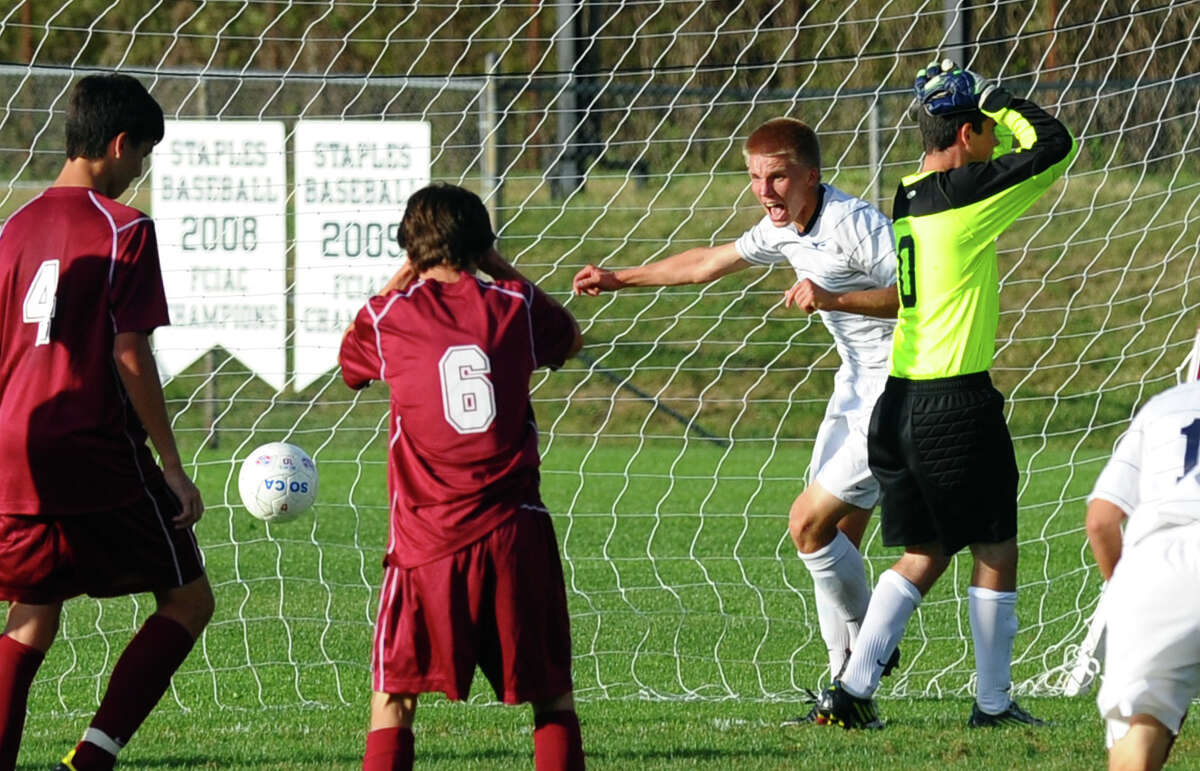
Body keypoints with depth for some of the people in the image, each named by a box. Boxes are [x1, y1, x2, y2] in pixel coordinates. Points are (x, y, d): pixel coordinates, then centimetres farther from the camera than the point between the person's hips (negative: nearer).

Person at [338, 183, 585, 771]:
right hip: (515, 534, 1)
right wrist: (501, 270, 25)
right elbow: (571, 340, 28)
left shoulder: (390, 315, 1)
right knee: (552, 695, 11)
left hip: (427, 539, -1)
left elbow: (349, 364, 25)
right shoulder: (514, 307, 4)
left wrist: (399, 280, 23)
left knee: (393, 697, 8)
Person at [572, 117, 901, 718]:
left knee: (809, 523, -13)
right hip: (857, 387, 9)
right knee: (835, 539, 5)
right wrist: (620, 280, 29)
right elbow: (707, 263, 23)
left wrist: (834, 299, -37)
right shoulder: (784, 229, 7)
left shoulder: (853, 224, -22)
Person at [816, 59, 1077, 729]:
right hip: (957, 407, -8)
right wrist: (1000, 100, 6)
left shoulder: (909, 195, 10)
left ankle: (853, 691, 4)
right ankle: (994, 703, 12)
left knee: (925, 554, 14)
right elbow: (1054, 147, -9)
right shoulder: (967, 192, -13)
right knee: (996, 552, 7)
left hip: (900, 400, 8)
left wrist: (983, 106, 17)